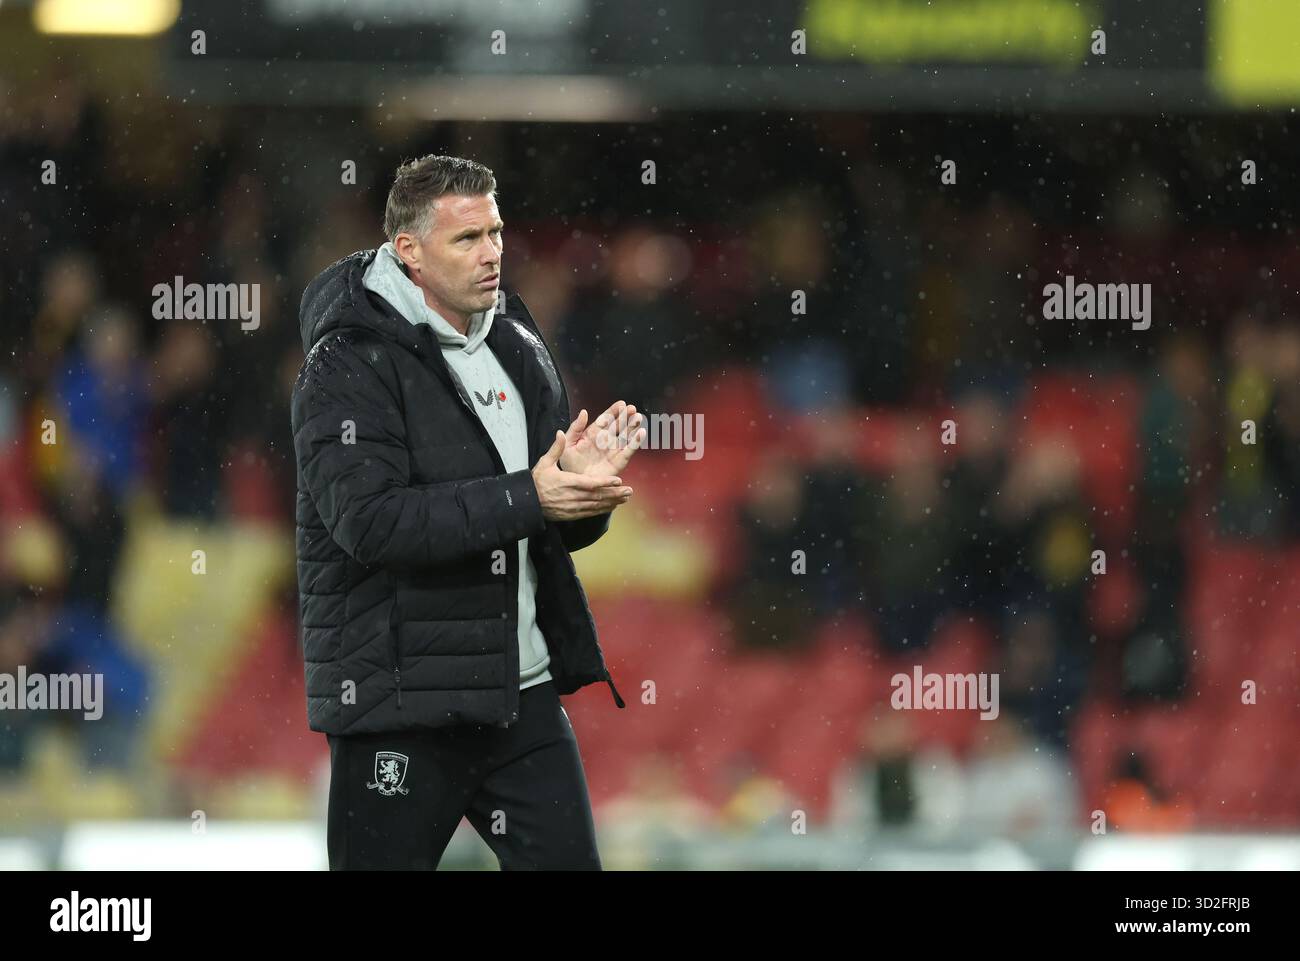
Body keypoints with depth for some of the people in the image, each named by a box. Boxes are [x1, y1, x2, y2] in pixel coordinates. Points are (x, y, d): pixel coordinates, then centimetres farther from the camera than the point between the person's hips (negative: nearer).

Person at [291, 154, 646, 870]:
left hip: (523, 694, 6)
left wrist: (588, 482, -9)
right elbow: (369, 519, -23)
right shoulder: (350, 366, -10)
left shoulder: (519, 349, 12)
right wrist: (525, 499, -26)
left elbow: (568, 529, 16)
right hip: (398, 703, -6)